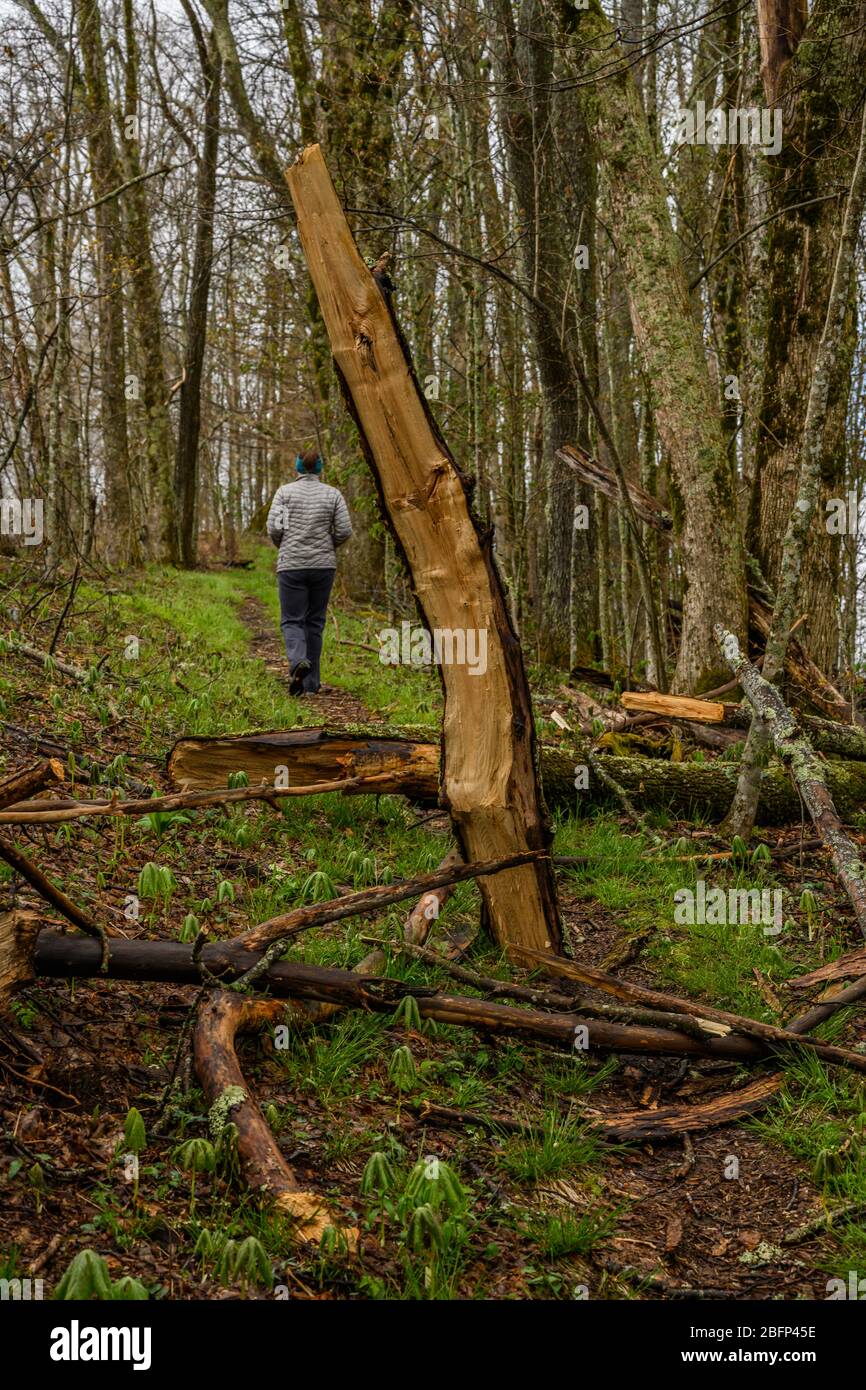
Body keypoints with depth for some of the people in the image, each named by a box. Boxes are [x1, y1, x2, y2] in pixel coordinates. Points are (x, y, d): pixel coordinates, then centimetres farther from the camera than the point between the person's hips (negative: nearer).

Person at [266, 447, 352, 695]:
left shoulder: (284, 491, 0)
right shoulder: (333, 494, 3)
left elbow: (274, 528, -7)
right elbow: (344, 531, -1)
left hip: (291, 565, -2)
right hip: (323, 565, 2)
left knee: (292, 620, 5)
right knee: (315, 622, 12)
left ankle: (298, 661, -26)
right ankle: (310, 683, 13)